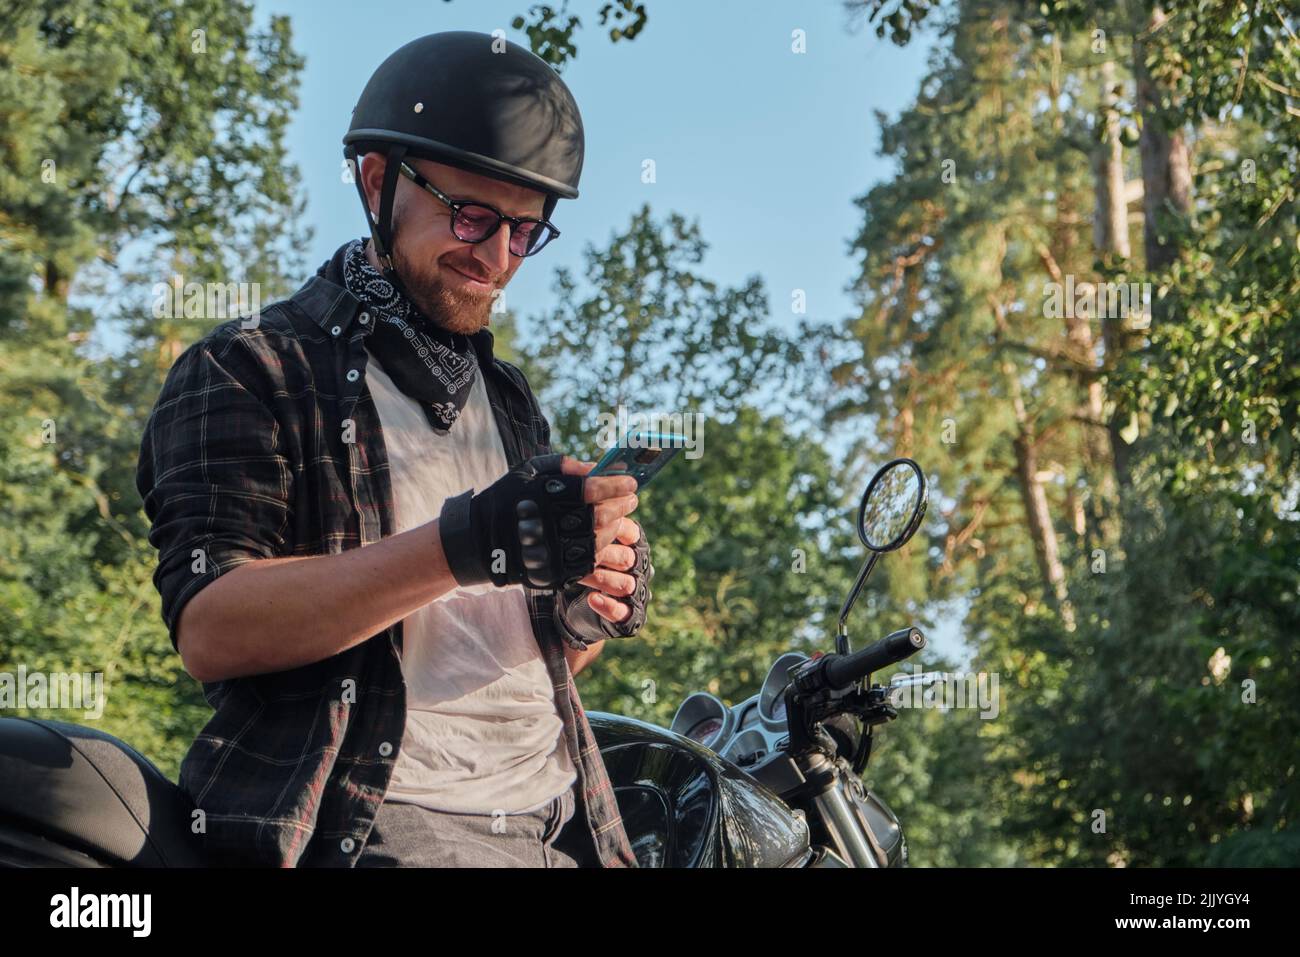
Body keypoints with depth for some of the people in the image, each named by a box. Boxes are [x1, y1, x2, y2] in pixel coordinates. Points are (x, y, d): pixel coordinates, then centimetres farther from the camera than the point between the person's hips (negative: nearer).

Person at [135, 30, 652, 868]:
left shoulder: (509, 401, 23)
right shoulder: (250, 370, 3)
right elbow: (208, 628, -12)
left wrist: (593, 609, 4)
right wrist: (465, 543, -21)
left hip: (557, 828, 7)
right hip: (374, 828, -6)